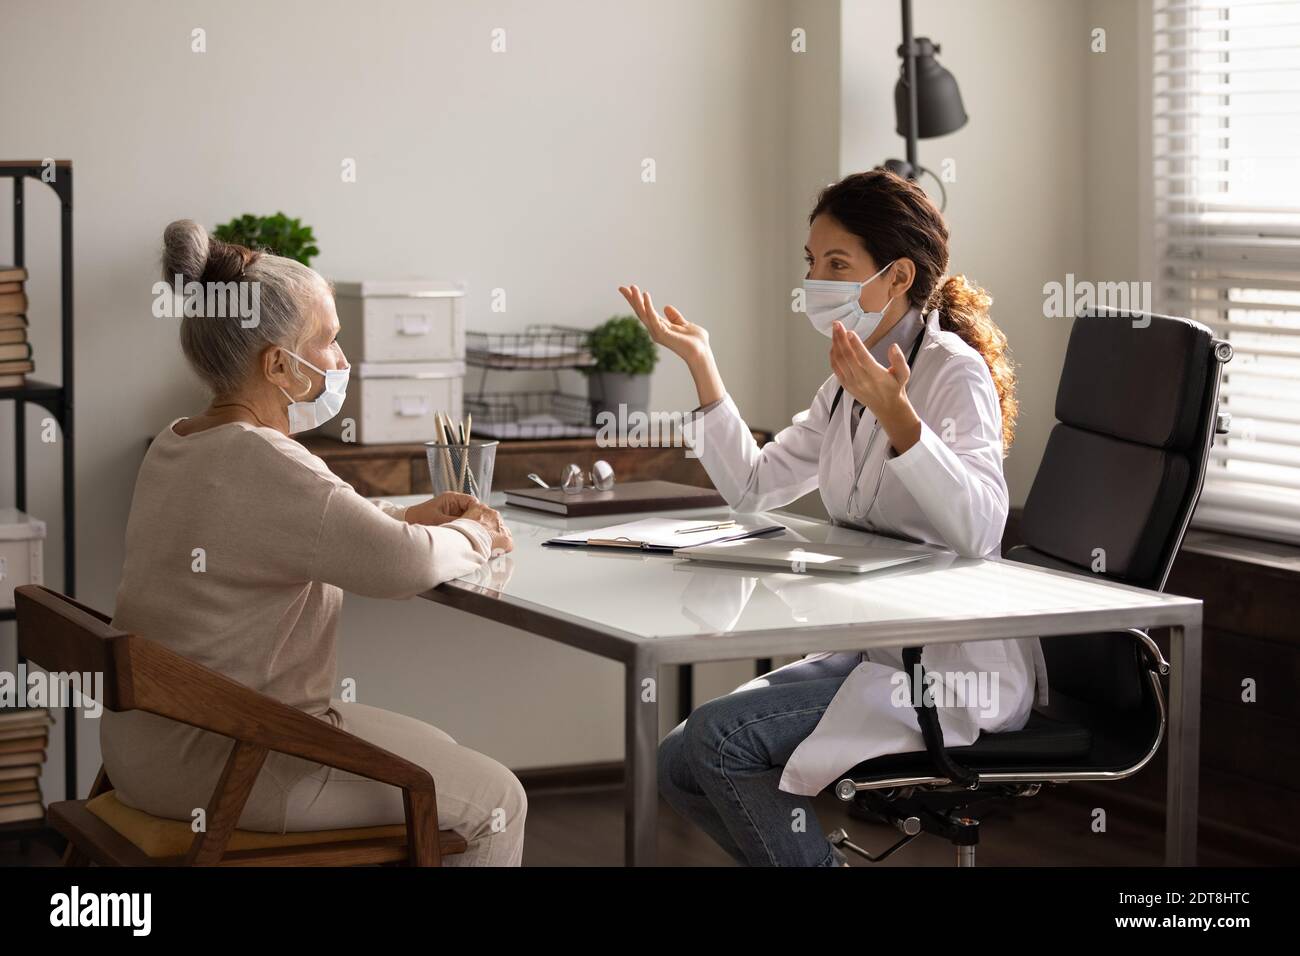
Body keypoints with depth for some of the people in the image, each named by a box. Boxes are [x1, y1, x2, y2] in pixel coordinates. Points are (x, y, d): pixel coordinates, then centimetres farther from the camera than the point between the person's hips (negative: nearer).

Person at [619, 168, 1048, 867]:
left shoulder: (954, 372, -15)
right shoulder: (854, 380, 11)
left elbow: (977, 529, -31)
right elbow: (753, 486, 15)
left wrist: (894, 413, -43)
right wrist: (699, 362, 9)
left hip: (957, 669, -9)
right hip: (877, 650, 9)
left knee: (719, 738, -19)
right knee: (680, 762, 1)